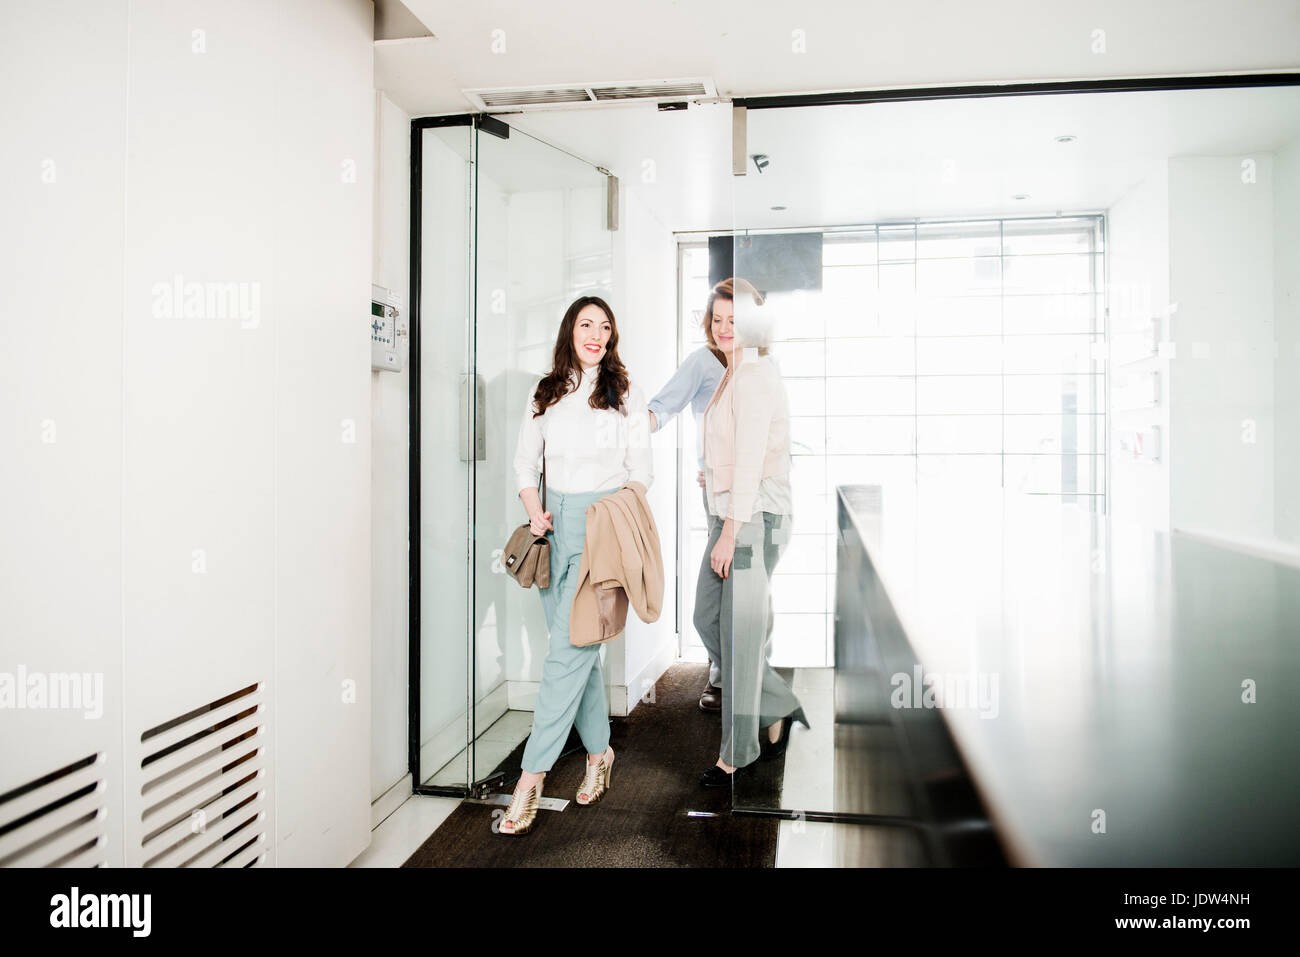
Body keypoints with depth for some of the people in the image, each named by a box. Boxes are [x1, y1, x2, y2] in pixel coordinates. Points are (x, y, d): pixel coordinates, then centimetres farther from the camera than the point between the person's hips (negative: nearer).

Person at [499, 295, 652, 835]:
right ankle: (599, 752, 23)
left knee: (569, 651, -10)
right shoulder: (545, 394, 13)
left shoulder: (625, 394, 4)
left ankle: (532, 775, -6)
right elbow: (525, 462, 16)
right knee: (578, 648, 8)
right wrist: (535, 514, 1)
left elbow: (640, 470, 2)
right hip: (556, 525, 4)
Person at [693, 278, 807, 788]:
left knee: (740, 633, 0)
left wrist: (729, 534, -20)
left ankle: (737, 752, 15)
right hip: (730, 513, 10)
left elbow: (750, 460, -20)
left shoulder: (754, 375, -16)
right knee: (707, 618, 14)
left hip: (752, 517, -10)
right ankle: (781, 708, 27)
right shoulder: (735, 373, 14)